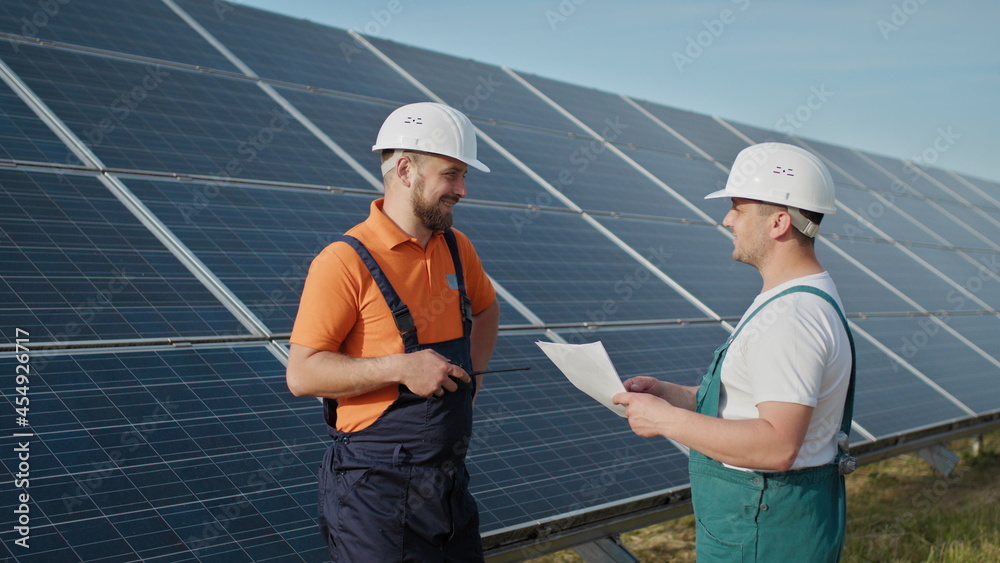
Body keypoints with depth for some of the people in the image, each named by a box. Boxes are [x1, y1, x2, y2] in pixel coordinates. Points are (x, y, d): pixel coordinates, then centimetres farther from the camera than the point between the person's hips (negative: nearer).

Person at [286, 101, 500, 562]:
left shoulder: (456, 248, 6)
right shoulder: (345, 262, -15)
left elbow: (486, 309, 27)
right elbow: (302, 374, -17)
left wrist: (473, 371, 11)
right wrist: (399, 368, -24)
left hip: (449, 481, 7)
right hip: (375, 488, -7)